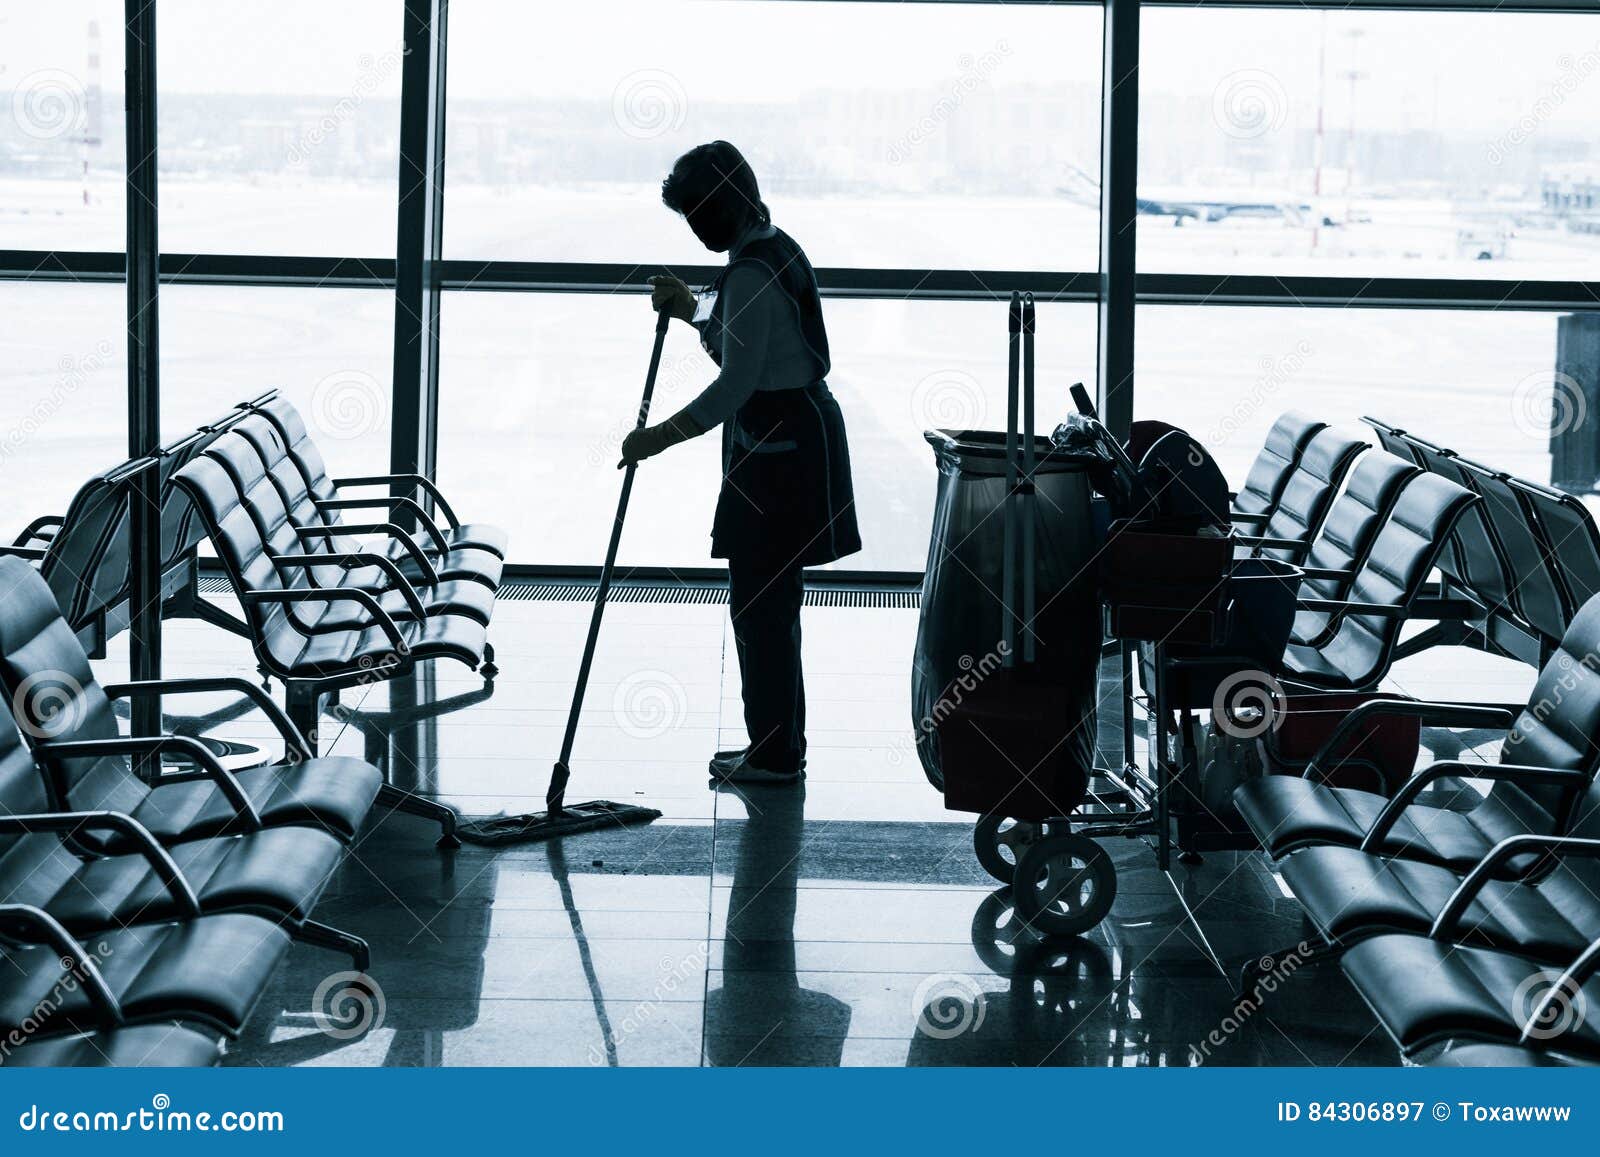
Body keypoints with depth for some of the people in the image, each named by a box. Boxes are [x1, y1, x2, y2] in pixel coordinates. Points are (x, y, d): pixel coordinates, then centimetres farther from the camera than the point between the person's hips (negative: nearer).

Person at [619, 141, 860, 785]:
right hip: (797, 436, 11)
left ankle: (775, 755, 1)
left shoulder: (751, 272, -19)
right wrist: (690, 310, 11)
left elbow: (737, 382, -23)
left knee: (760, 600, -4)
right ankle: (779, 745, 22)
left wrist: (661, 436, -20)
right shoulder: (777, 251, 13)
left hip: (779, 451, -11)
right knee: (770, 598, 15)